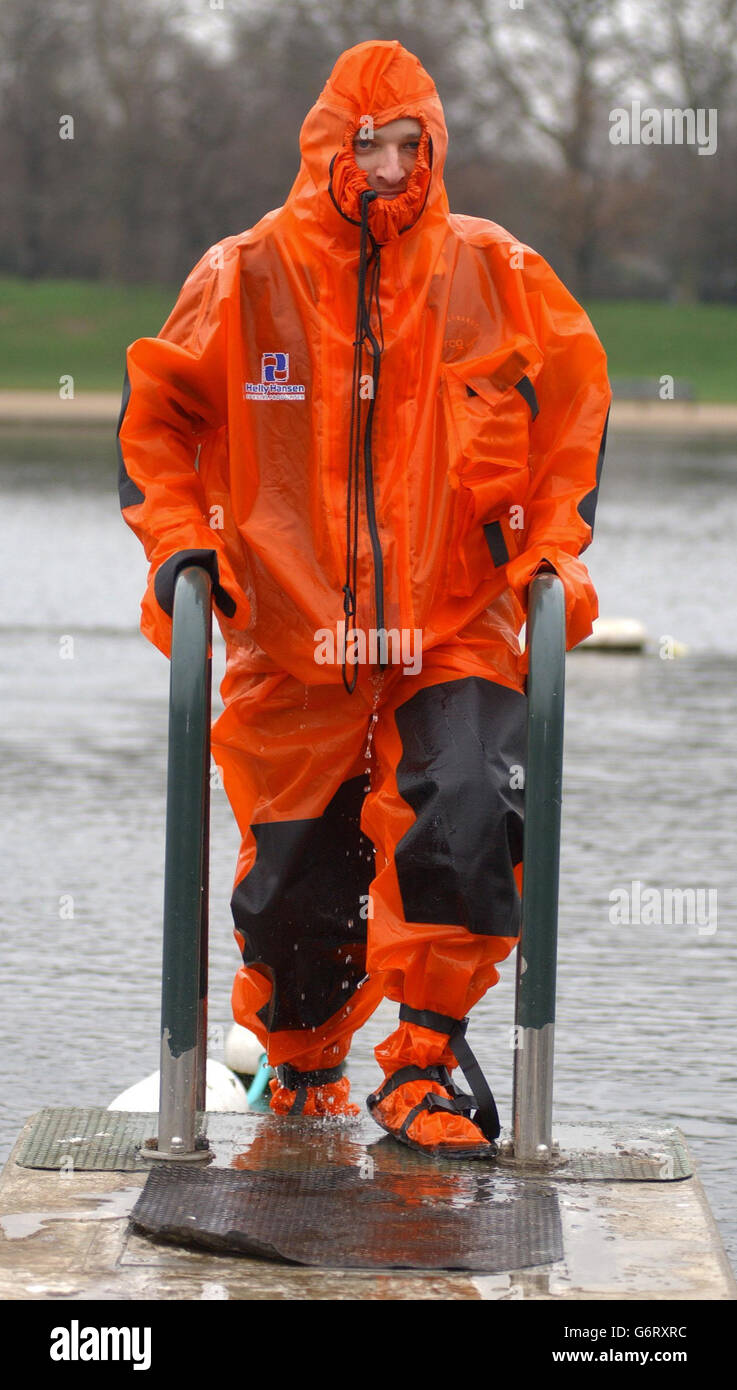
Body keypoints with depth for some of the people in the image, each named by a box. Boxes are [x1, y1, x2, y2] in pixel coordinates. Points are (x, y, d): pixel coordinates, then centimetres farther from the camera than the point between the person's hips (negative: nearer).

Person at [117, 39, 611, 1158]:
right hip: (294, 636, 0)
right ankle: (303, 1067, 36)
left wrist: (553, 547, 4)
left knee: (468, 824, -23)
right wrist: (179, 541, 0)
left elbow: (573, 406, 13)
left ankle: (421, 1070, -7)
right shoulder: (245, 279, -1)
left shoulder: (496, 276, 1)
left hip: (457, 628, 0)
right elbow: (158, 415, 11)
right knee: (294, 880, 6)